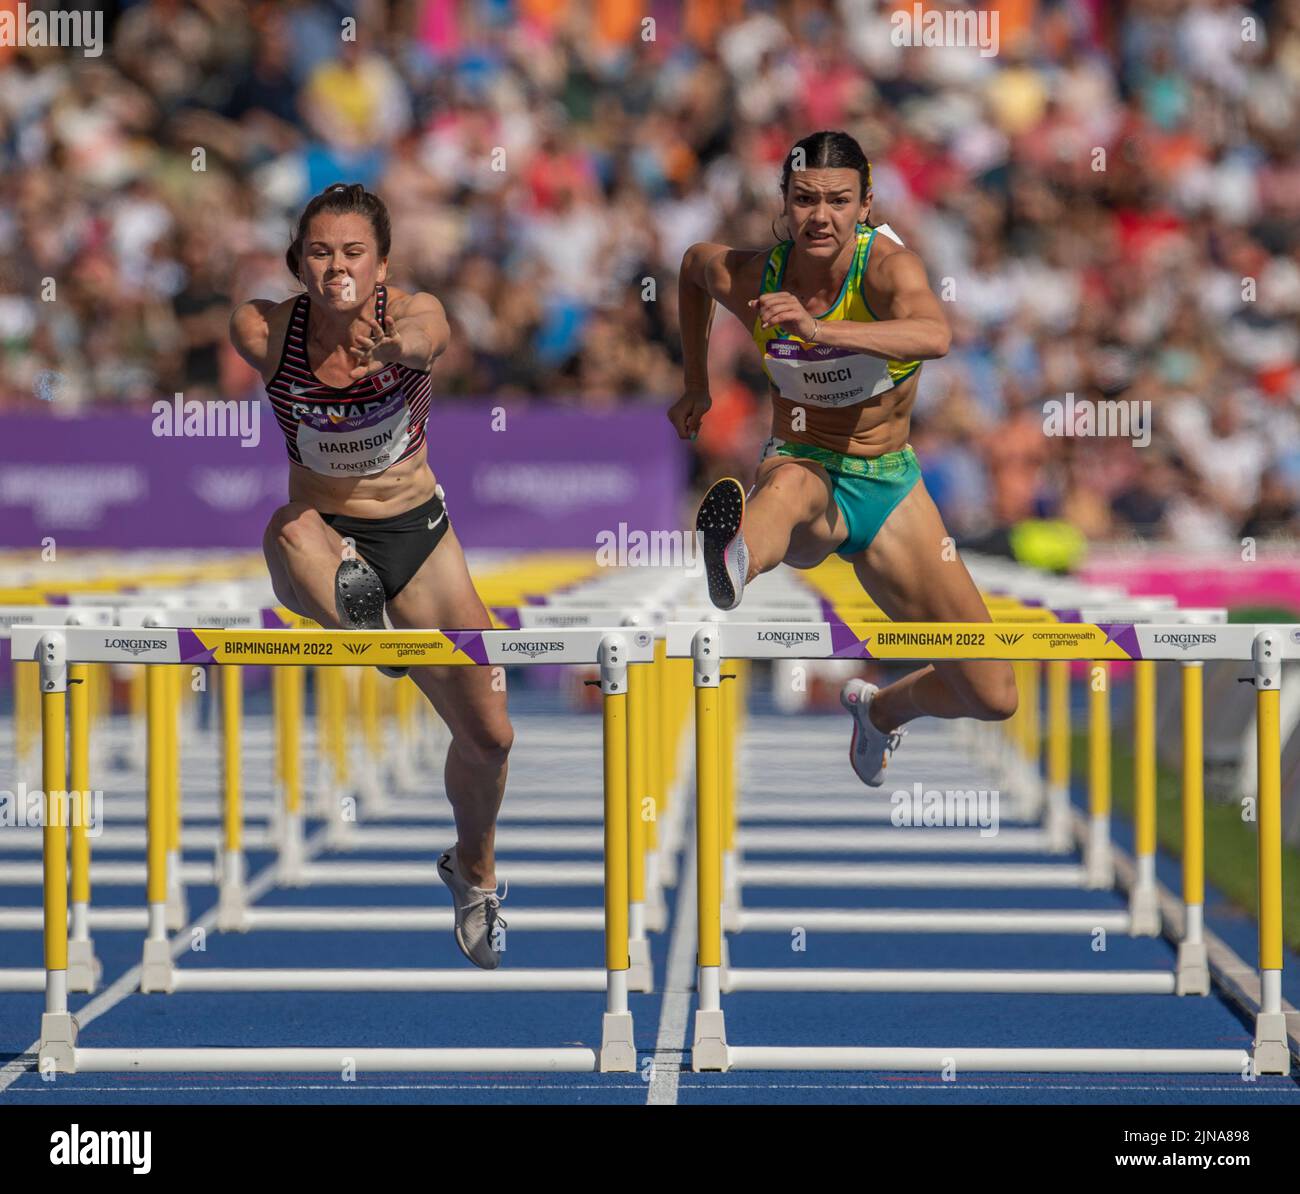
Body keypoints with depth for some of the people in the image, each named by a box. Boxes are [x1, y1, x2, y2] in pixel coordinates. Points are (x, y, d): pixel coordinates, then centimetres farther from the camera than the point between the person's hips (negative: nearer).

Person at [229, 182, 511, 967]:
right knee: (293, 531, -41)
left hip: (417, 529, 1)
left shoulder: (415, 311, -20)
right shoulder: (264, 330, -17)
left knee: (487, 735, 4)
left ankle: (475, 868, 33)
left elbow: (423, 338, -42)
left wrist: (395, 345, -66)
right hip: (322, 534, -1)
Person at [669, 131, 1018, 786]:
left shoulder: (888, 265, -20)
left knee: (993, 698, 0)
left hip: (889, 487, 1)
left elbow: (934, 335, -45)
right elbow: (693, 263, 16)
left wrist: (819, 329, -59)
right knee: (787, 487, -44)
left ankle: (882, 708, 34)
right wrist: (695, 384, 21)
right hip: (803, 468, -1)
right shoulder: (745, 276, -11)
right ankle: (732, 562, -82)